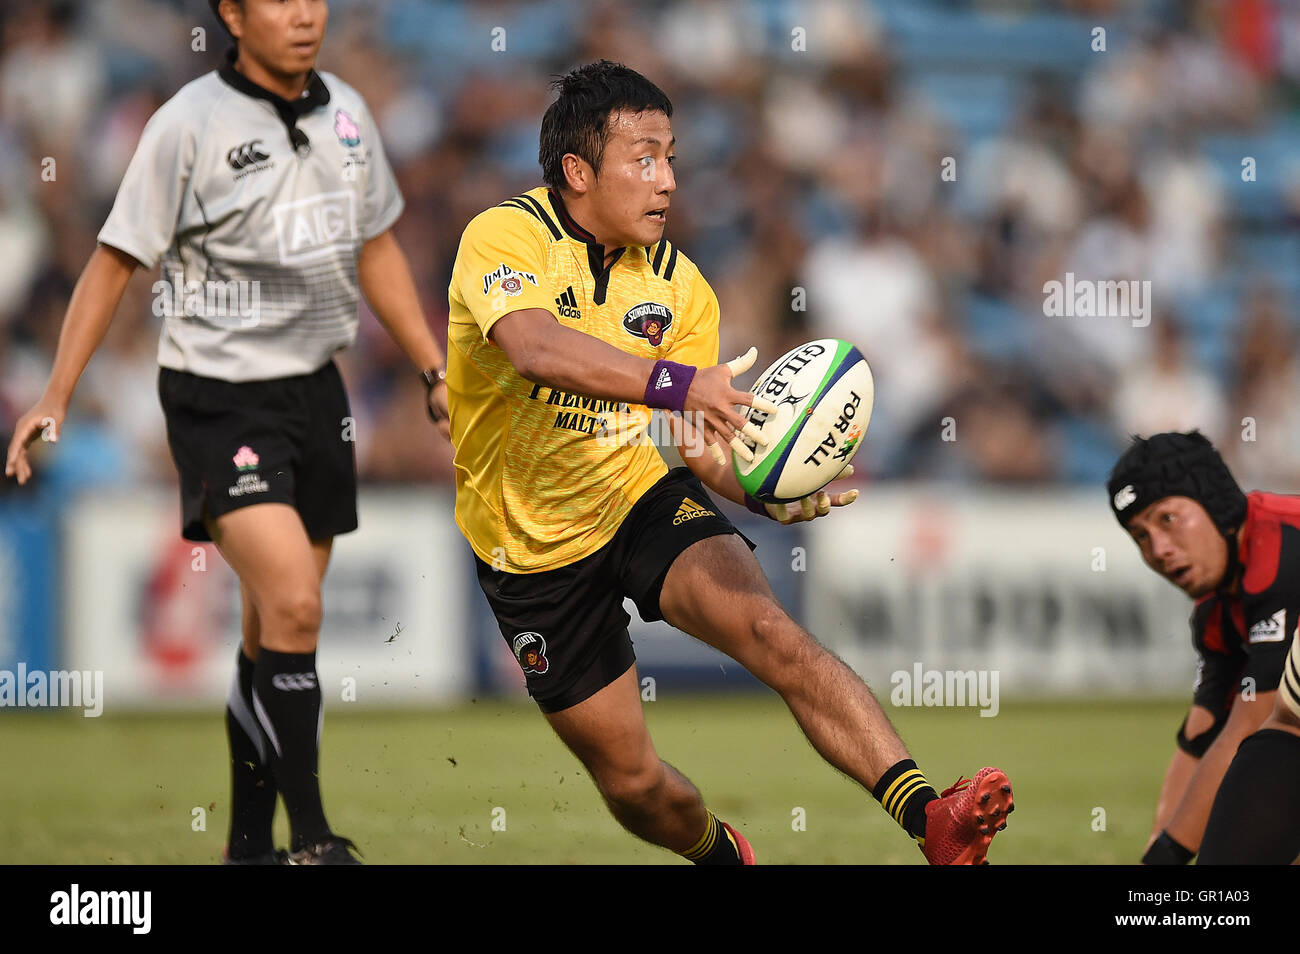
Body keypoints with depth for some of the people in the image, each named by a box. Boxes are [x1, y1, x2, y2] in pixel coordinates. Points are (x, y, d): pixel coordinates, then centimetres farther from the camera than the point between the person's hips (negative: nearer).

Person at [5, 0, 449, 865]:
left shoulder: (346, 113, 6)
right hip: (220, 398, -6)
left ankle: (250, 845, 23)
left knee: (278, 630, 11)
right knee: (293, 606, -20)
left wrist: (438, 373, 18)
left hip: (315, 389, 6)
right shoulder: (191, 124, -12)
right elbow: (116, 261, -7)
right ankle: (311, 841, -13)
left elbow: (376, 250, 18)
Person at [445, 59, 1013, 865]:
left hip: (642, 497, 2)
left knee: (772, 630, -27)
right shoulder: (506, 238, -18)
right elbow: (535, 347, -39)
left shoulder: (680, 287, -2)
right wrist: (678, 384, -52)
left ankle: (929, 817, -37)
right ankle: (723, 856, 39)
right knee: (633, 780, 5)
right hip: (535, 547, -2)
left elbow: (701, 446, -1)